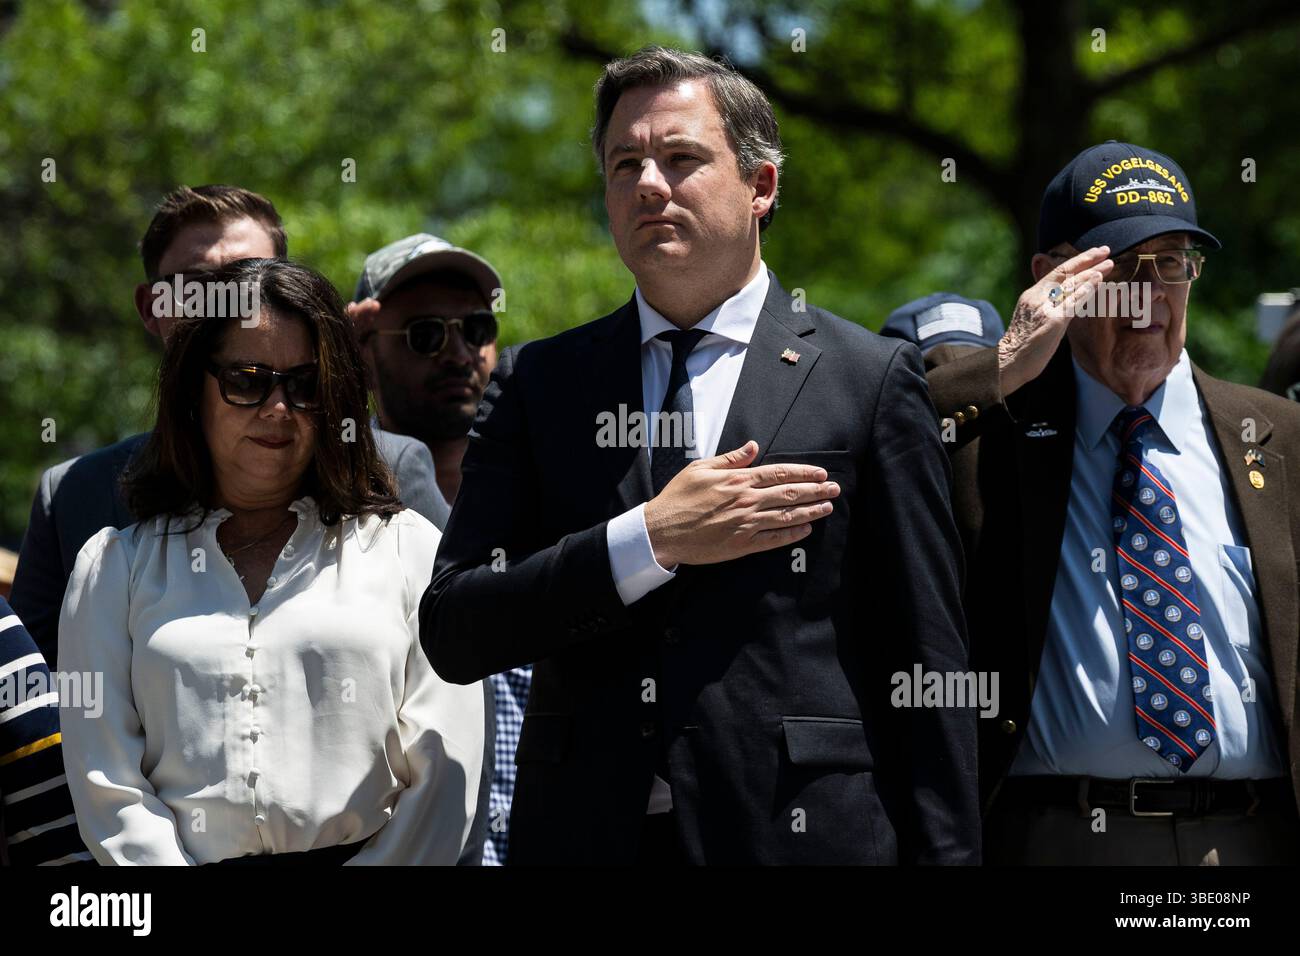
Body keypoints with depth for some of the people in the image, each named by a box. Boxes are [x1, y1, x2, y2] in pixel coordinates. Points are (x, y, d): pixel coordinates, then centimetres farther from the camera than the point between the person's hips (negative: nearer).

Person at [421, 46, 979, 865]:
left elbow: (925, 665, 0)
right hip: (584, 832, 2)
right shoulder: (539, 383, 8)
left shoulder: (871, 380, 2)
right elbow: (452, 635, -1)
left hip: (804, 829, -2)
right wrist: (650, 540, -12)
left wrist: (942, 852, -6)